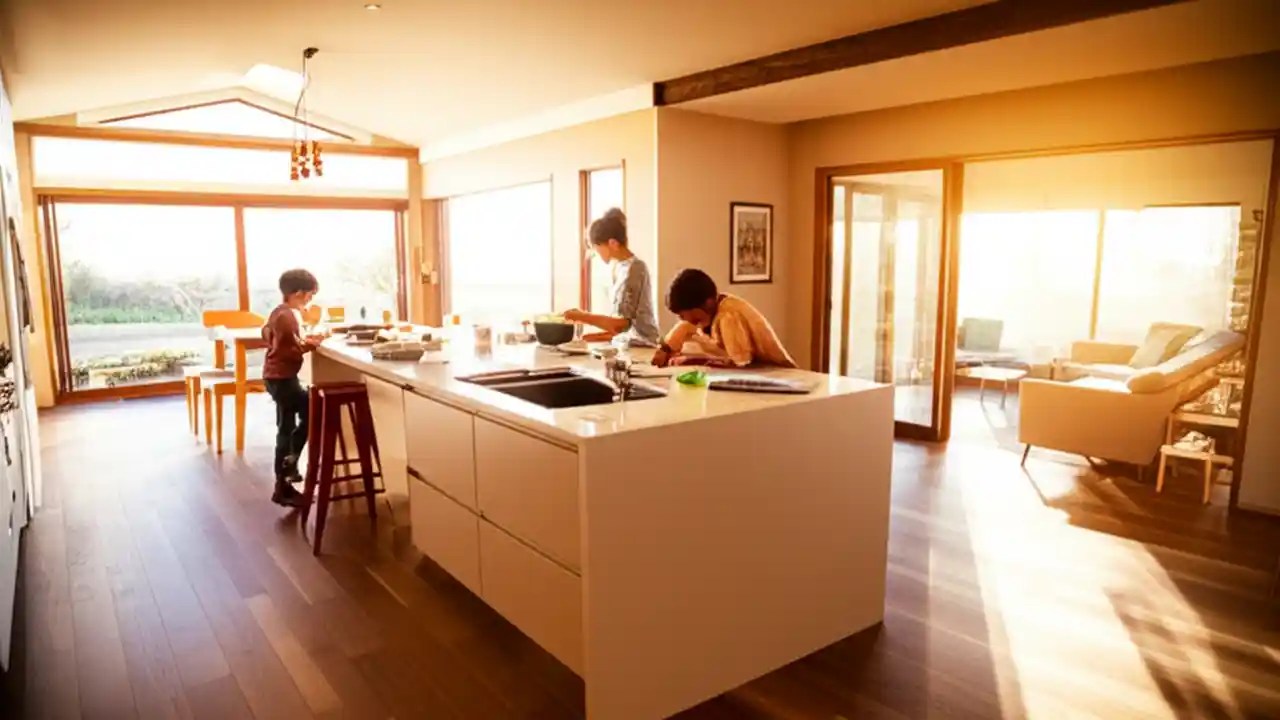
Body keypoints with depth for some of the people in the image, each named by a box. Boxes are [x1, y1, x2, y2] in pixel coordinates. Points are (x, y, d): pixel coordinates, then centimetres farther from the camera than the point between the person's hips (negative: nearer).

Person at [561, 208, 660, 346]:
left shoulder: (632, 269, -15)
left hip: (640, 347, -8)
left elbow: (621, 324, -19)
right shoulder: (622, 267, 11)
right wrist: (586, 337, 8)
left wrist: (583, 316, -12)